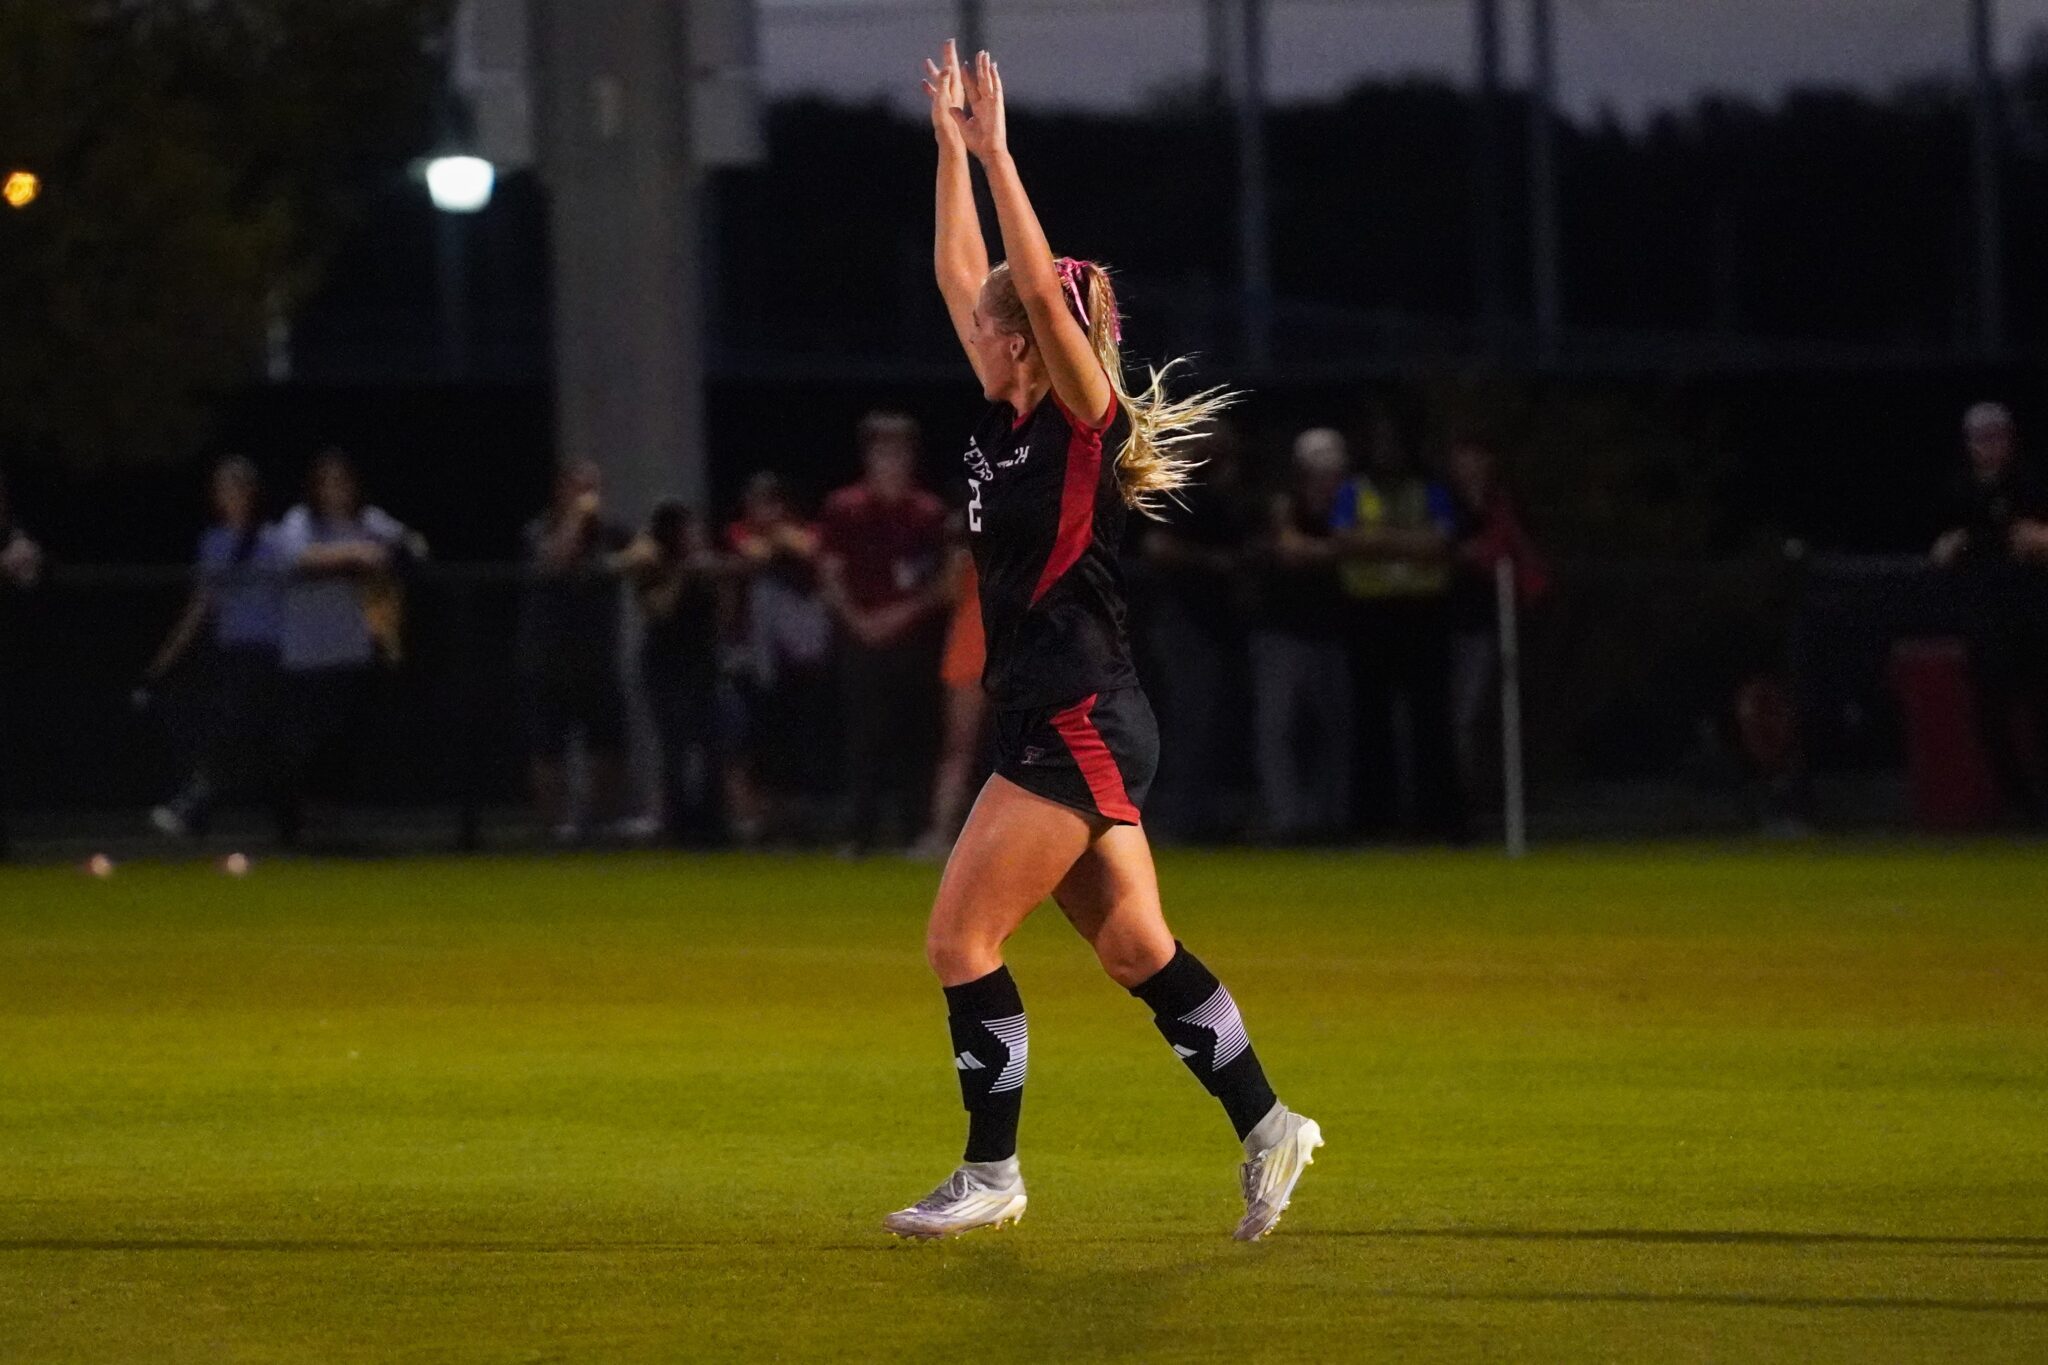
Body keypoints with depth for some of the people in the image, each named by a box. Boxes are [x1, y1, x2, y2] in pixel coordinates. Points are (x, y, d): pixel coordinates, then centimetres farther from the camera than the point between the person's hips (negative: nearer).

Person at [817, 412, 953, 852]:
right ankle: (859, 829, -3)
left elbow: (943, 581, 8)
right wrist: (858, 621, -9)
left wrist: (908, 610, -8)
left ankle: (904, 827, 7)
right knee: (863, 737, -5)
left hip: (914, 638, 2)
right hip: (863, 640, -2)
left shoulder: (929, 513, 7)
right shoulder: (845, 509, 2)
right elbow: (829, 576, 2)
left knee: (911, 738, 1)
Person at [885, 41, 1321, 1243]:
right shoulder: (1011, 420, 10)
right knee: (1134, 948, 10)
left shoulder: (1087, 423, -11)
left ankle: (992, 1174, 0)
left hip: (1082, 727, -9)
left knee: (962, 938, -6)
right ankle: (1268, 1127, 13)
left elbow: (1045, 291, -23)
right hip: (1062, 726, 9)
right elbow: (963, 276, 17)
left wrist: (997, 155, -22)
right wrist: (951, 147, 14)